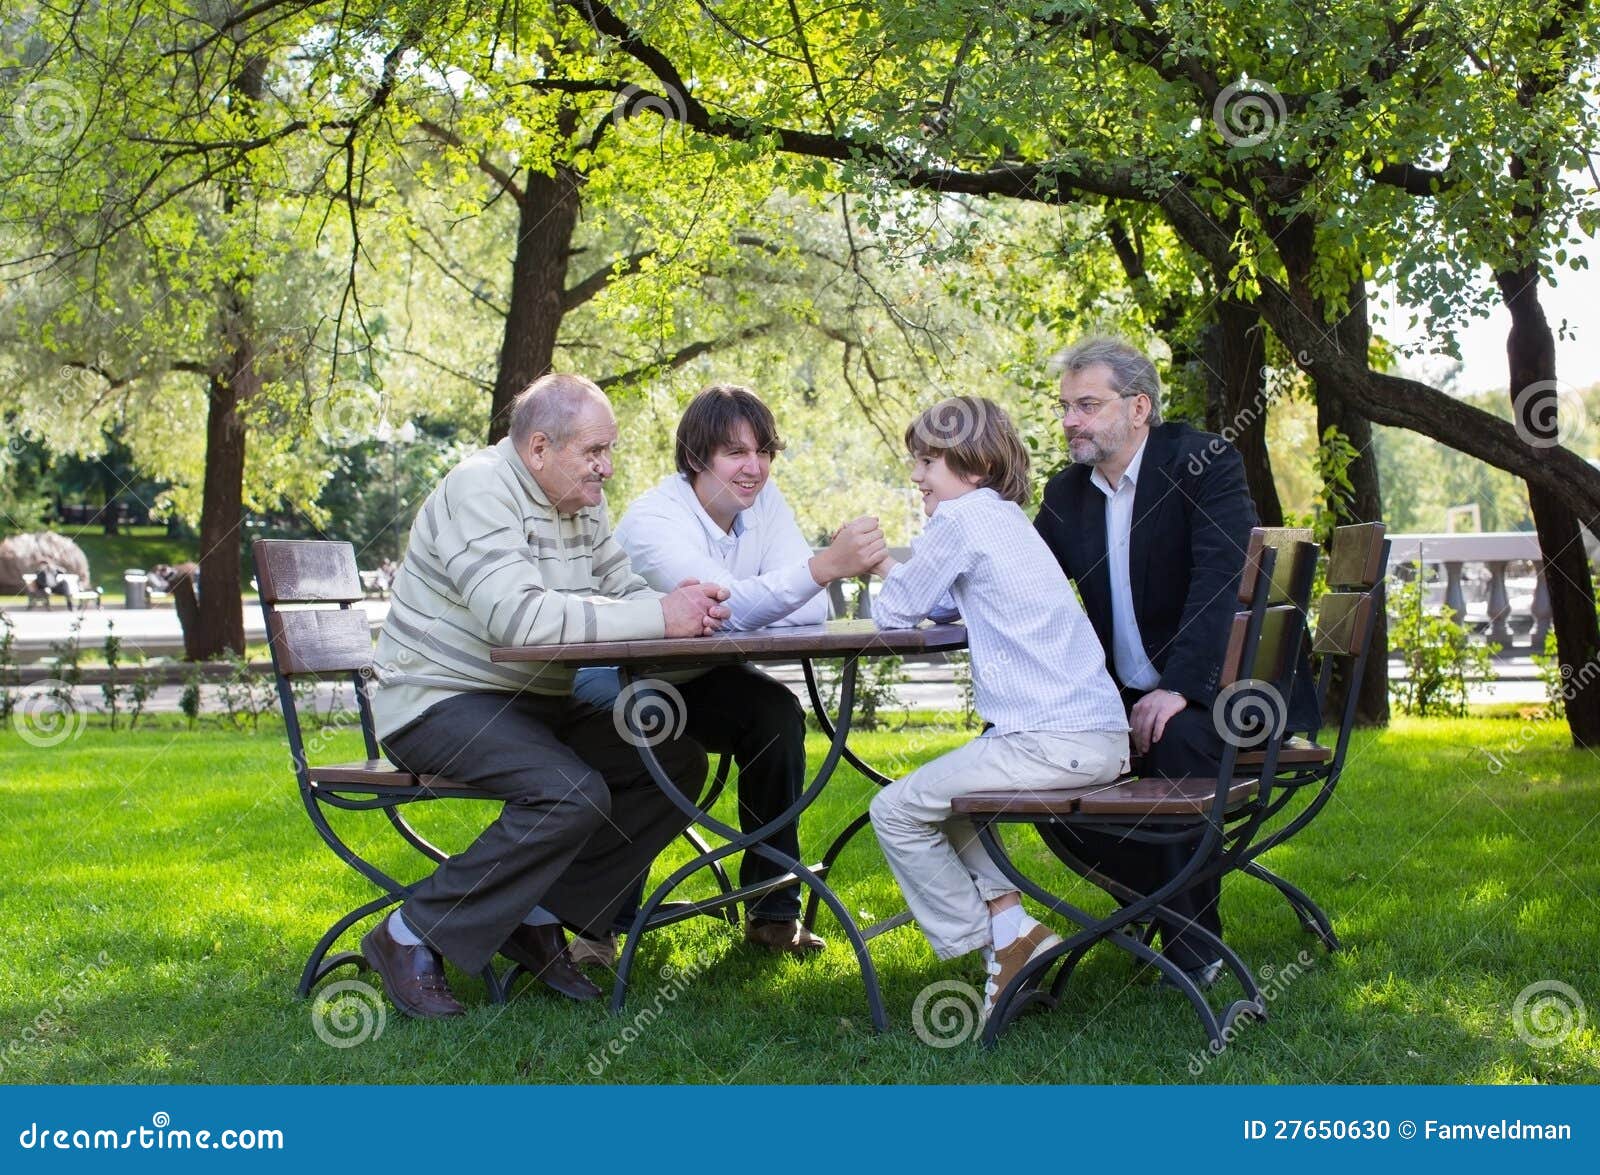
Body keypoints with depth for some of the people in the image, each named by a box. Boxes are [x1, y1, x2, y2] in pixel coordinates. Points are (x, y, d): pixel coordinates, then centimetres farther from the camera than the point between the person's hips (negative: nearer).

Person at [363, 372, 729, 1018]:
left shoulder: (582, 500, 10)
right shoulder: (478, 490, -18)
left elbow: (624, 593, 7)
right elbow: (519, 617, -31)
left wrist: (685, 606, -18)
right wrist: (659, 617, -32)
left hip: (539, 702, 9)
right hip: (440, 700, -9)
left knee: (677, 760, -5)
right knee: (573, 793, -30)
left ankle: (539, 917, 1)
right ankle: (411, 936, -16)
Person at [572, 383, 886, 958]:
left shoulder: (764, 500, -6)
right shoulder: (653, 519, -26)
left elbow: (812, 610, -14)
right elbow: (726, 605, -43)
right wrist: (825, 565, -55)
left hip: (696, 679, 5)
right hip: (615, 681, -5)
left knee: (776, 712, -22)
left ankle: (773, 910, -11)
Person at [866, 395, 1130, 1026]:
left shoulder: (963, 516, -8)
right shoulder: (1007, 518, 21)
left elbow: (898, 611, -1)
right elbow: (937, 606, 28)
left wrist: (881, 568, 19)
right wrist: (886, 565, 18)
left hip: (1054, 741, -10)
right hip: (1100, 735, 10)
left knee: (896, 812, 1)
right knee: (940, 794, 27)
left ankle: (999, 943, 4)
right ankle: (1008, 921, 14)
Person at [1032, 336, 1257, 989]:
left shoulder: (1204, 462, -13)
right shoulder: (1066, 491, 6)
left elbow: (1220, 577, -24)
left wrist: (1177, 689, -34)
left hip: (1203, 690, -7)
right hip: (1118, 694, 7)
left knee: (1179, 741, -35)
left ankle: (1192, 937, -18)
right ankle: (1156, 890, 9)